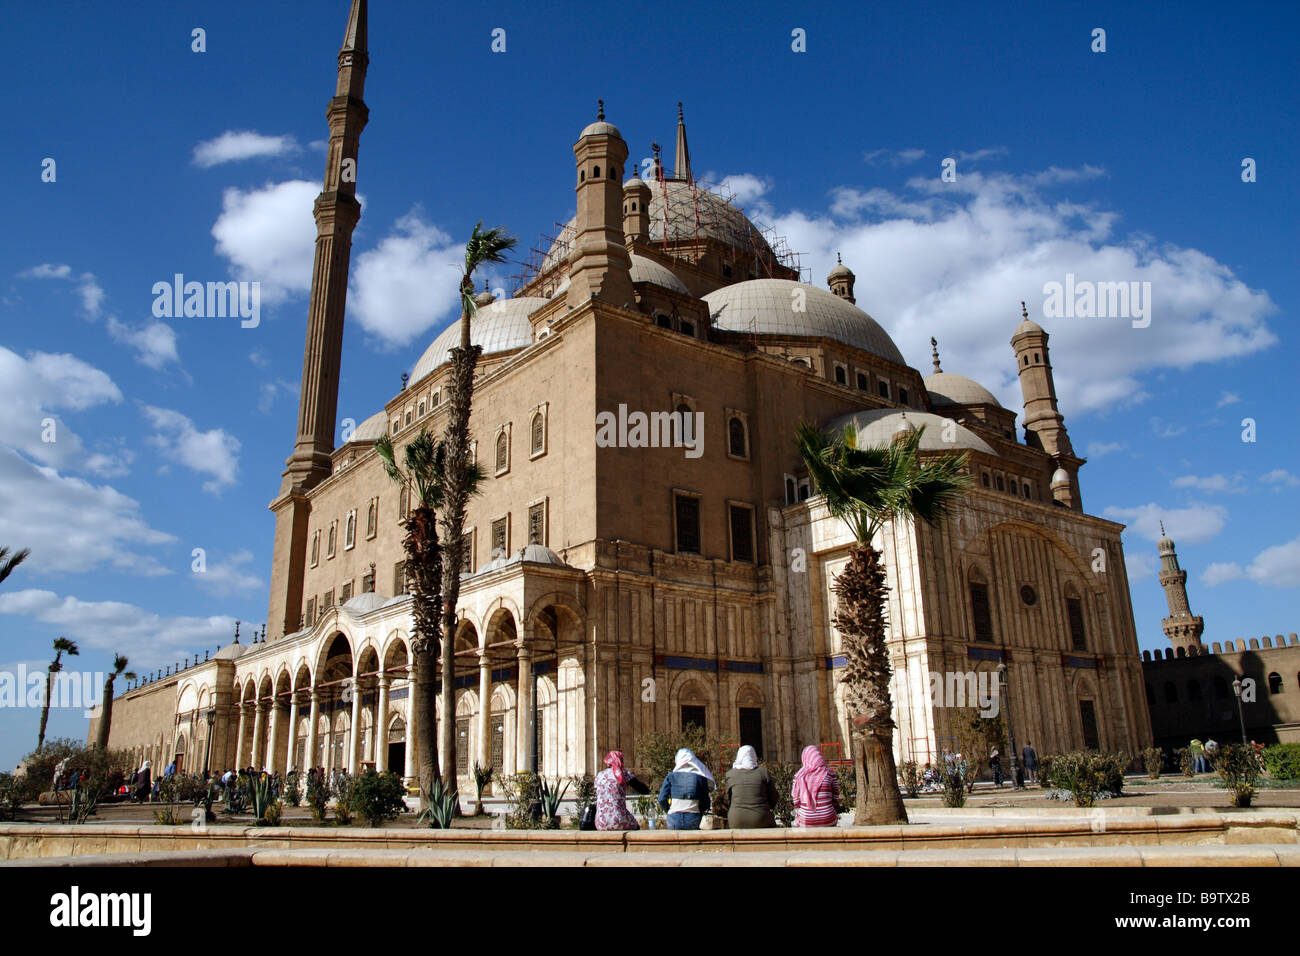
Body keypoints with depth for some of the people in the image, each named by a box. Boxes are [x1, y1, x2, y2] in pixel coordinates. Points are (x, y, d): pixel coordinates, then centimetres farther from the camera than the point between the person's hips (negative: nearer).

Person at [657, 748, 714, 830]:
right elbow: (706, 804, 2)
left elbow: (662, 799, -1)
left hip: (674, 820, 0)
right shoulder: (700, 777, 1)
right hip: (694, 820, 0)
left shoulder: (671, 776, 2)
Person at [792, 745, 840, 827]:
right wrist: (836, 813, 17)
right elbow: (835, 796, 4)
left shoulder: (799, 776, -2)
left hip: (806, 820, 0)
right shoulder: (829, 773, -2)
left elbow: (796, 797, 4)